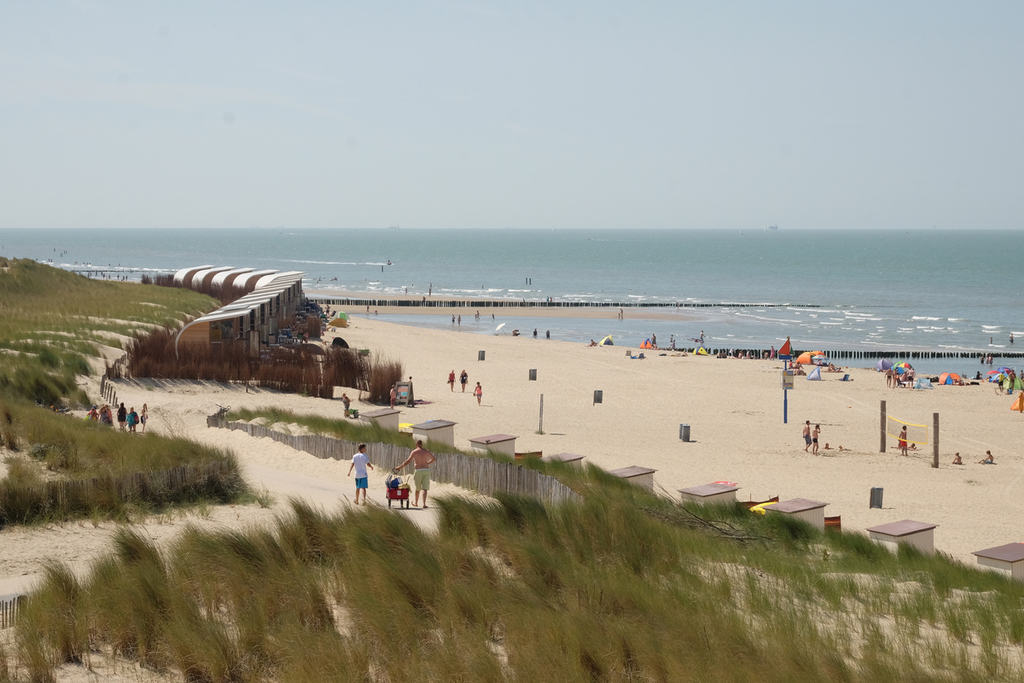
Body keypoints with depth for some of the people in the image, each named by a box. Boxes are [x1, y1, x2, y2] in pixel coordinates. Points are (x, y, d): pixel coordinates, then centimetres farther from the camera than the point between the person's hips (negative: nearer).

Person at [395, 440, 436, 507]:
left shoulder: (414, 452, -5)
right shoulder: (427, 451, 8)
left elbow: (408, 461, -11)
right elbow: (434, 459, 19)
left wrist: (399, 467, -4)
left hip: (418, 471, -2)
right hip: (426, 470, 2)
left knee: (418, 488, 16)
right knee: (424, 488, -2)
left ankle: (416, 503, 32)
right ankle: (424, 504, -16)